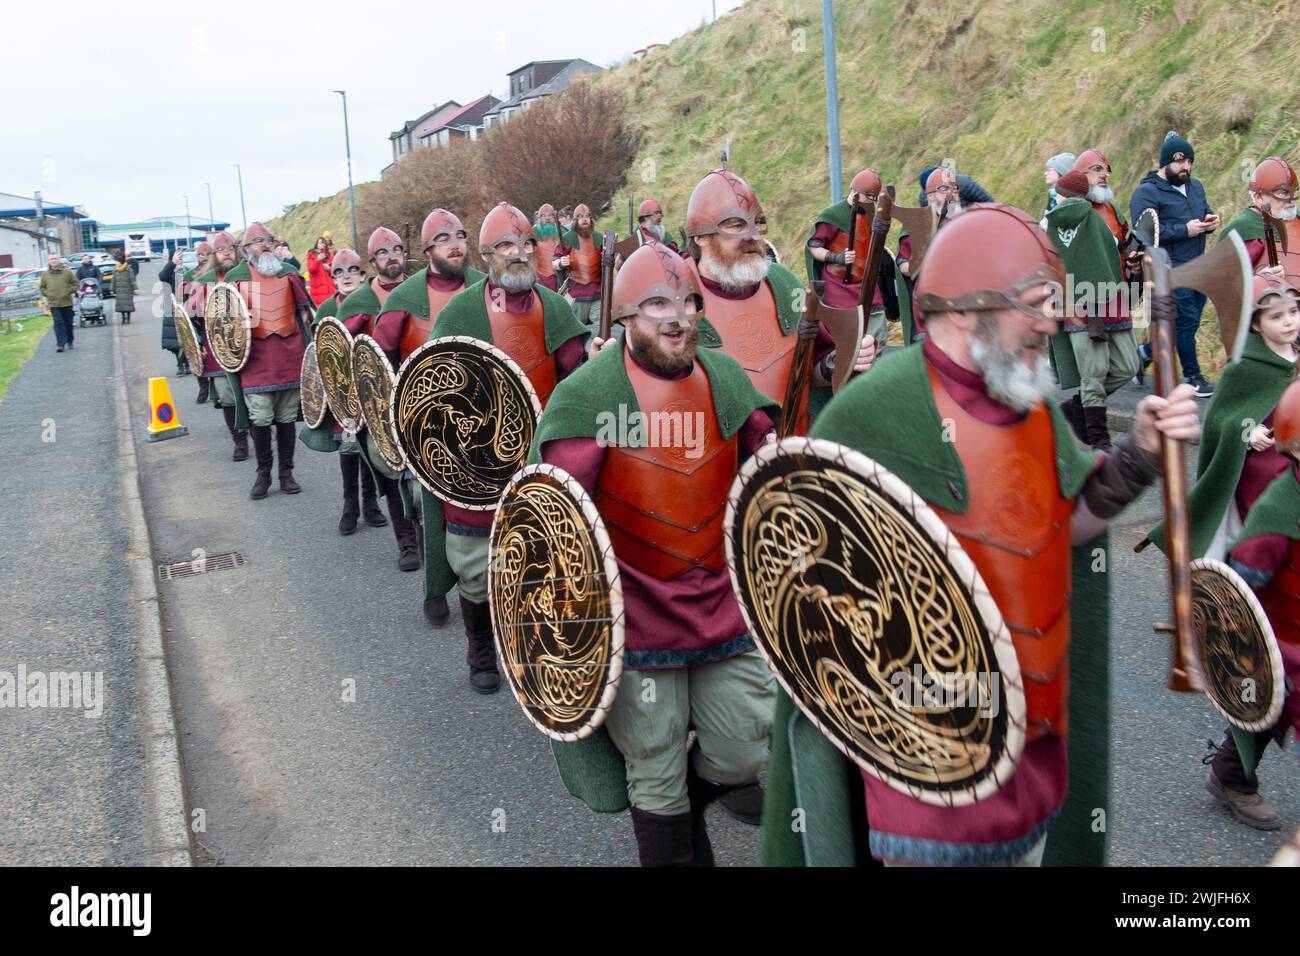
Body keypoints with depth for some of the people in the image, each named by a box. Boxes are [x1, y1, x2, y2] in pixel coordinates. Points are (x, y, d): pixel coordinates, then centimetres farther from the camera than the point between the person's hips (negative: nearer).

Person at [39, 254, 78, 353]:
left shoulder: (67, 272, 2)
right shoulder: (45, 274, 8)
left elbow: (75, 284, 4)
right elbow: (42, 288, 15)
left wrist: (69, 292, -7)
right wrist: (46, 295, 0)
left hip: (67, 303, 0)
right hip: (53, 304, 0)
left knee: (68, 323, 10)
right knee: (58, 323, -9)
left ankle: (69, 342, 26)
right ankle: (60, 344, -12)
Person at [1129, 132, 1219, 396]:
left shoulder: (1195, 186, 17)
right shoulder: (1147, 192, -9)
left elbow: (1206, 210, 30)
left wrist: (1211, 220, 5)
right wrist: (1185, 230, -19)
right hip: (1170, 269, -8)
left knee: (1188, 322, 11)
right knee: (1187, 321, -6)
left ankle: (1146, 352, 29)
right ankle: (1193, 377, 7)